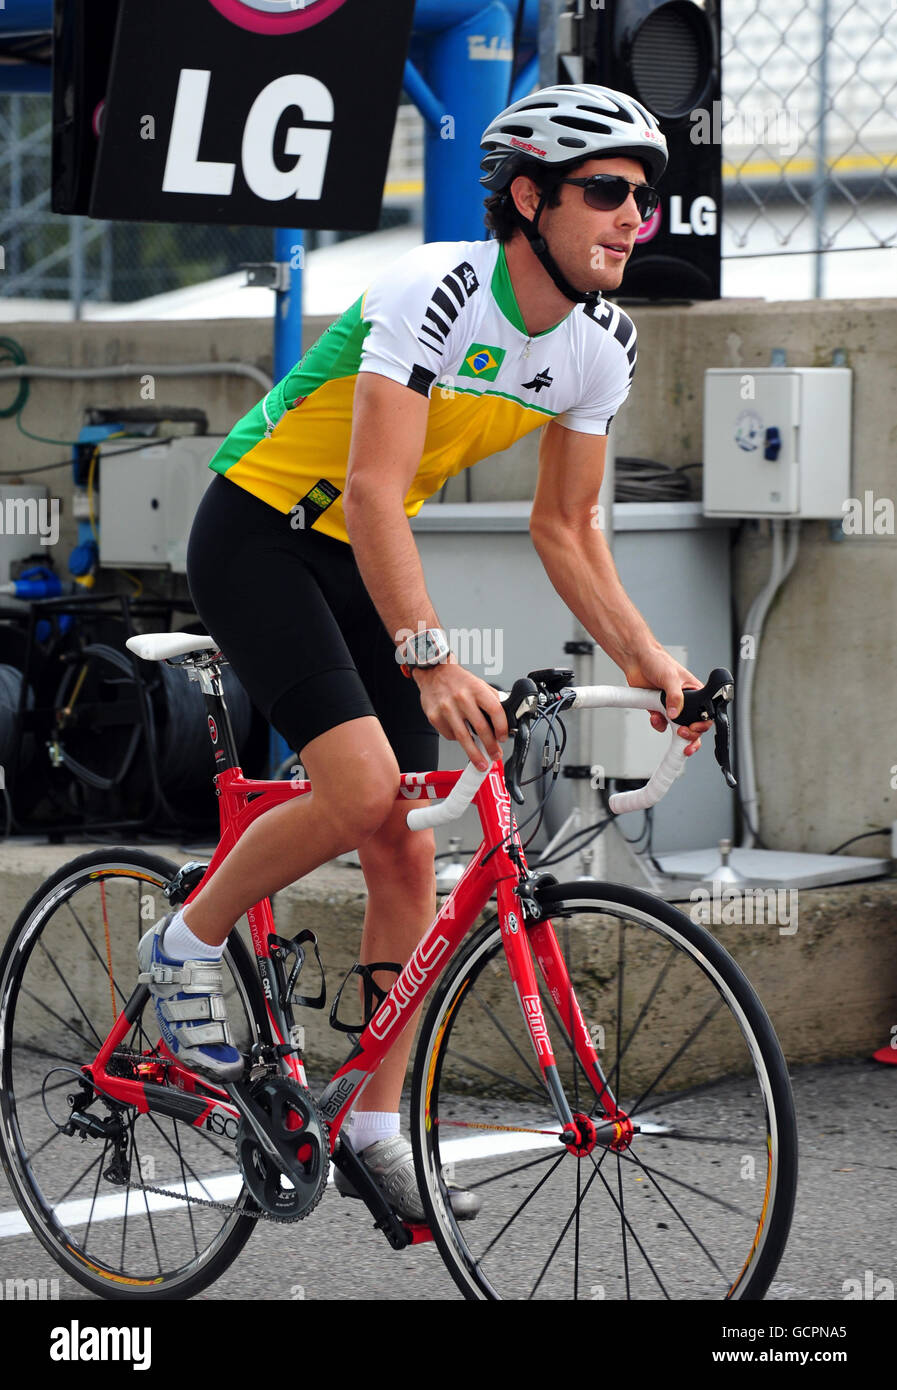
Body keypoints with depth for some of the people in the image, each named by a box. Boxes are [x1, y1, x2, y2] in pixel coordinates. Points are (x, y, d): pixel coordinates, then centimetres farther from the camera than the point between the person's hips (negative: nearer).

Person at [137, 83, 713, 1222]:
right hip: (259, 536, -7)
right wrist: (431, 660, -44)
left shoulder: (602, 344, -5)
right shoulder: (433, 291, -27)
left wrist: (646, 660, -9)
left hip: (365, 562, 7)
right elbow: (374, 495, -34)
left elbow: (565, 526, 4)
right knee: (362, 785, -26)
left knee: (408, 854, 1)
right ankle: (187, 947, -1)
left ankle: (375, 1128, 10)